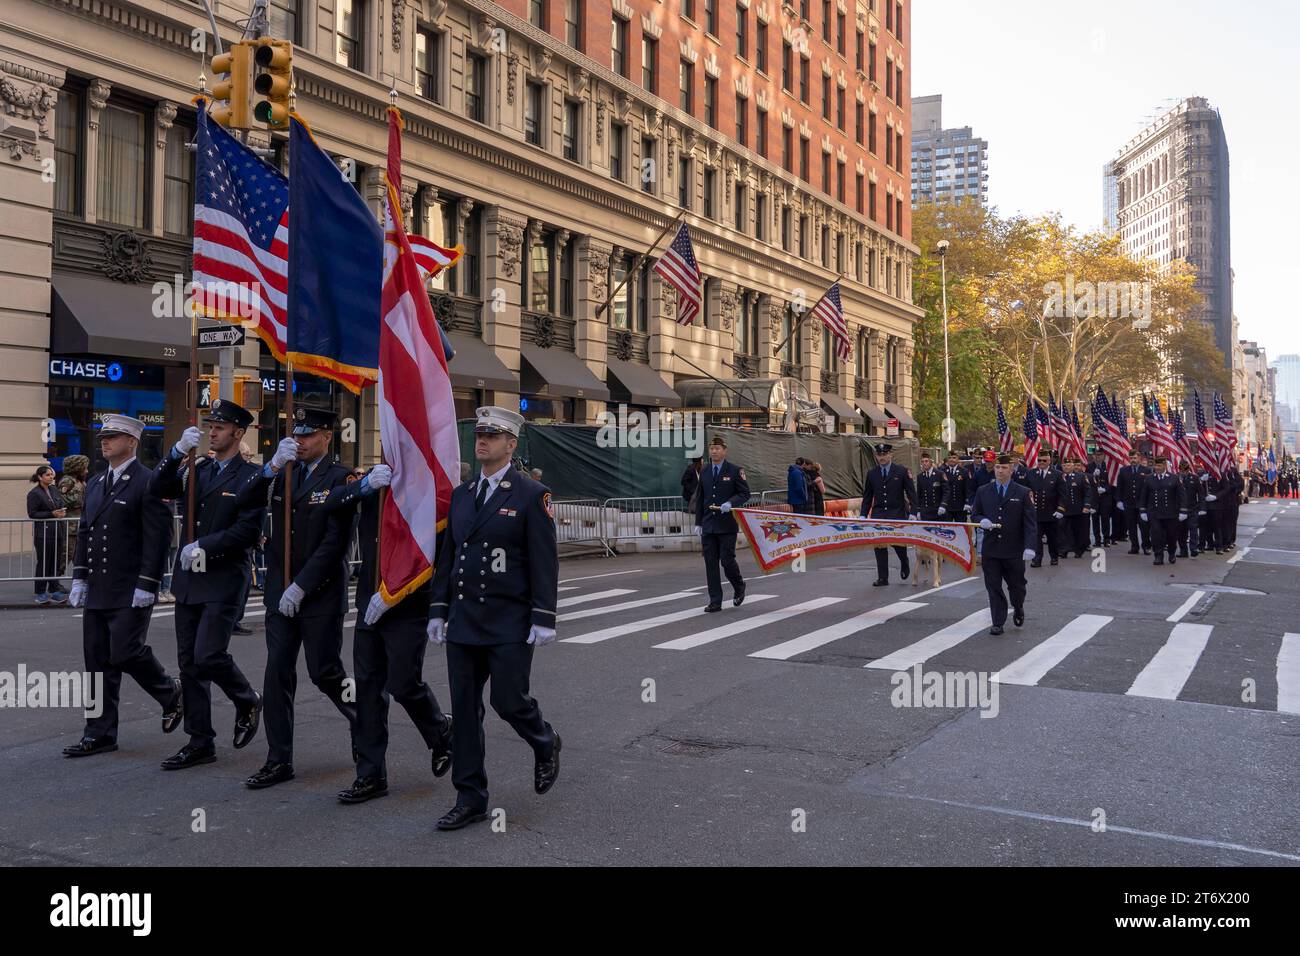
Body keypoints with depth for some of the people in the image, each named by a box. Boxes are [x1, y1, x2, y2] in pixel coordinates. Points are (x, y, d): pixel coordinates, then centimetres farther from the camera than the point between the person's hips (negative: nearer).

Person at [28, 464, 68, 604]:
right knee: (43, 563, -2)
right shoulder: (34, 494, -7)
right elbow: (32, 514, -12)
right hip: (43, 533, -6)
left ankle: (54, 590, 15)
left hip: (57, 531, 6)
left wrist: (63, 512, 2)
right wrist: (52, 514, -16)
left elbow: (62, 505, 23)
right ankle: (40, 594, 7)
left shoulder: (54, 490, 12)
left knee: (56, 563, 8)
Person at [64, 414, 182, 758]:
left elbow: (157, 536, -14)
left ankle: (172, 695, 17)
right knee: (98, 661, 8)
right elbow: (83, 533, 20)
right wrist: (79, 578, 13)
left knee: (126, 653, -9)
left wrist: (146, 585, -18)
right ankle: (100, 735, 16)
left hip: (131, 592, -8)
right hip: (97, 591, 8)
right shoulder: (95, 484, 16)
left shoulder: (147, 482, -9)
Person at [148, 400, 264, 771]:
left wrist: (204, 546, -16)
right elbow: (157, 489, -1)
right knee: (189, 663, 8)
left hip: (224, 581, -6)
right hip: (189, 579, 7)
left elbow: (248, 531, -14)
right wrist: (178, 451, -11)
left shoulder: (250, 477, -6)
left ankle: (248, 701, 16)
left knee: (208, 656, -13)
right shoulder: (196, 469, 13)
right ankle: (200, 743, 17)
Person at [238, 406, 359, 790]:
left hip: (320, 595, -5)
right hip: (280, 593, 5)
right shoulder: (282, 474, 11)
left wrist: (301, 586, -16)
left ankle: (362, 721, 30)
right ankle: (279, 761, 11)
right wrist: (272, 466, -15)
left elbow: (335, 540, -14)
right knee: (277, 674, 4)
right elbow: (242, 502, -2)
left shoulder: (340, 478, -8)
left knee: (325, 672, 1)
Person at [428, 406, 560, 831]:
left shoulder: (531, 494, -5)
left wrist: (543, 618, -13)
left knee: (509, 702, -4)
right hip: (463, 621, 6)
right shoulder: (461, 494, 12)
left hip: (509, 623, -5)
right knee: (464, 710, 6)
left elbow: (544, 561, -8)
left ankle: (545, 743, 29)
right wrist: (438, 610, 10)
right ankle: (470, 799, 16)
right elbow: (447, 557, 15)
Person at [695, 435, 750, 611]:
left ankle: (739, 587, 24)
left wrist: (730, 503, -20)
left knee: (727, 560, -5)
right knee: (710, 564, 2)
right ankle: (715, 601, 8)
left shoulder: (735, 471, -2)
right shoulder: (704, 472, 11)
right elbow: (700, 498, 15)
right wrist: (698, 522, 10)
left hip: (727, 525, -4)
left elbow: (745, 494, -2)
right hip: (708, 526, 4)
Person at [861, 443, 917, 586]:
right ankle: (882, 578, 5)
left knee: (898, 542, -11)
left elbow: (911, 493, 0)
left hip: (897, 513, -3)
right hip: (878, 514, 3)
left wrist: (912, 512, -8)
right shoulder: (872, 474, 9)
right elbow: (867, 497, 14)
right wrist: (863, 515, 6)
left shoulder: (902, 471, 1)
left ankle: (904, 564, 22)